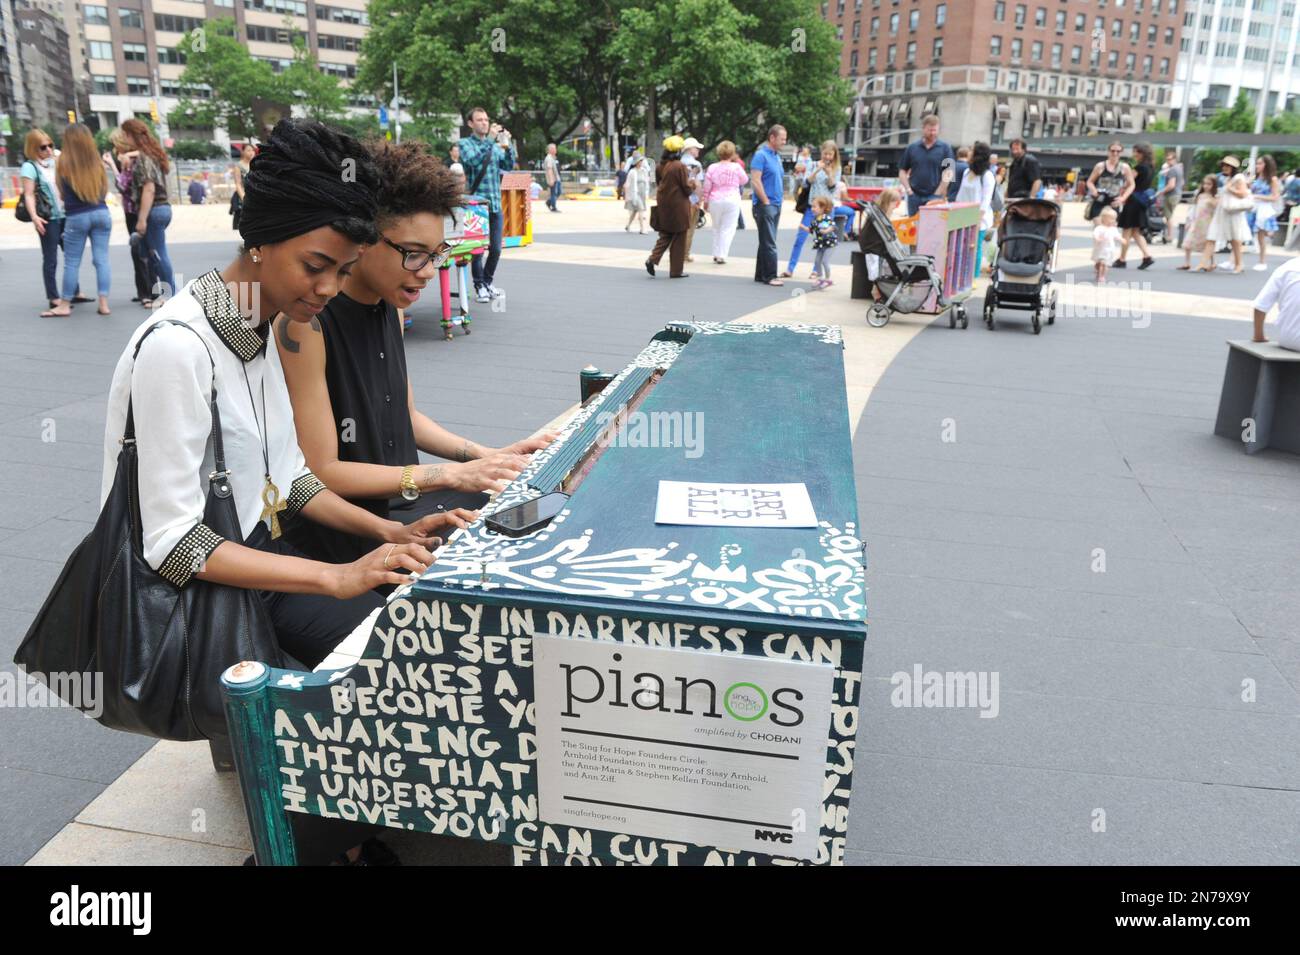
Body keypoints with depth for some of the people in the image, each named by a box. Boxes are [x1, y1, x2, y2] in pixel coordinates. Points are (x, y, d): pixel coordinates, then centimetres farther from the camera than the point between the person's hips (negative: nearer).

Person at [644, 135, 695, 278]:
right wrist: (692, 183, 7)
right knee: (679, 238, 5)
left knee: (665, 235, 16)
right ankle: (676, 271, 9)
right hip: (678, 207, -6)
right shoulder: (679, 166, -16)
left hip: (663, 206, 6)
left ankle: (652, 259, -5)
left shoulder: (659, 166, 3)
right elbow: (687, 188, -12)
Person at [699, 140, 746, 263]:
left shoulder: (712, 167, -1)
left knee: (717, 228, 18)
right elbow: (744, 181, 10)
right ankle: (721, 256, -4)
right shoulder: (736, 167, -7)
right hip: (732, 201, -2)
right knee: (728, 229, 2)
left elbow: (706, 187, 2)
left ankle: (716, 254, 20)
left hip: (715, 201, 2)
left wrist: (705, 201, 14)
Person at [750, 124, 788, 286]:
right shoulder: (761, 155, -10)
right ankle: (770, 276, -7)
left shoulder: (777, 156, 16)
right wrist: (766, 202, -16)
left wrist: (779, 200, 16)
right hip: (765, 205, -9)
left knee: (766, 242, 11)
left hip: (776, 205, 9)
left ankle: (760, 275, 16)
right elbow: (755, 181, -18)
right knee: (769, 243, -9)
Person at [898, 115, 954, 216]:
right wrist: (908, 189, -1)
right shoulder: (912, 148, 9)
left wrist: (938, 194, -9)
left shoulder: (945, 148, 3)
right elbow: (902, 171, 12)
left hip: (934, 196, -2)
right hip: (915, 196, 2)